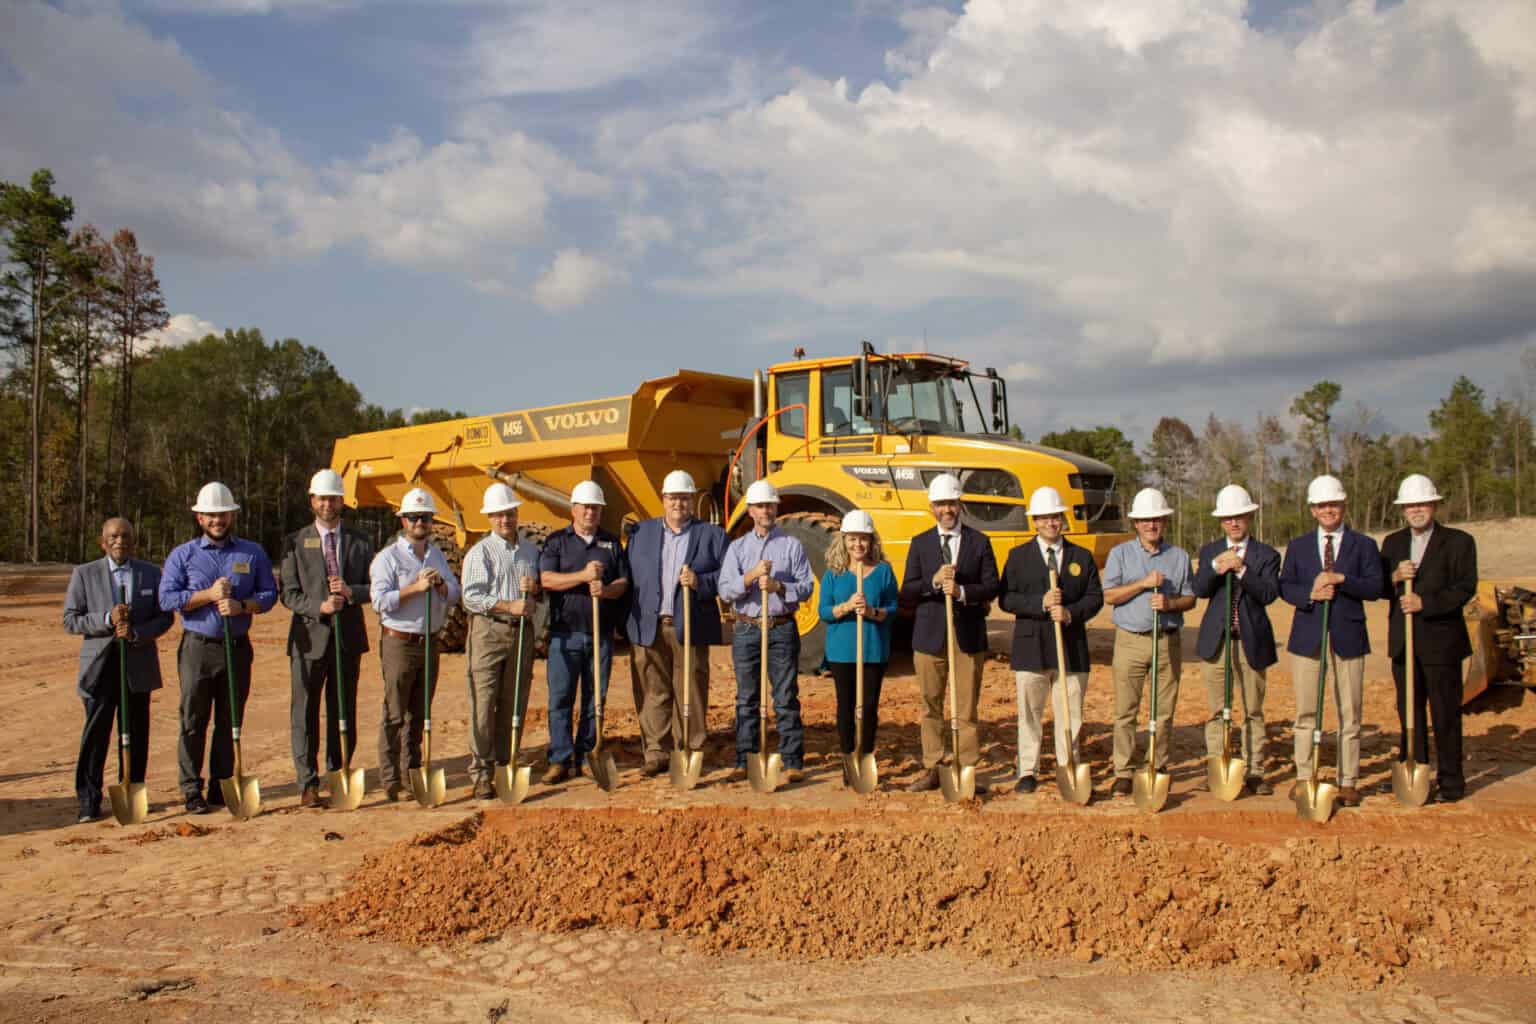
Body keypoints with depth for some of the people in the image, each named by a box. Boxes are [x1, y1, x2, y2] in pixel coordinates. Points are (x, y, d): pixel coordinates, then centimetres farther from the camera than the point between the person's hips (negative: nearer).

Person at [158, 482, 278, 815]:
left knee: (230, 722, 7)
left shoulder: (253, 553, 9)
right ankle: (192, 790, 5)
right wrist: (209, 594, -14)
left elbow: (269, 594, 4)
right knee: (193, 721, -1)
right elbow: (167, 598, -3)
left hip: (238, 647, 1)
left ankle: (221, 787, 16)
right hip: (197, 648, -1)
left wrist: (241, 606, -14)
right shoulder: (183, 555, 5)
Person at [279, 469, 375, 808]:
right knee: (304, 712, -2)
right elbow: (289, 594, 0)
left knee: (344, 711, 8)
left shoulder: (360, 542, 9)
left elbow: (375, 588, 6)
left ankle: (339, 777, 19)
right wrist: (318, 606, -17)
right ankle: (308, 783, 4)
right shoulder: (296, 542, 5)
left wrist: (351, 592, -14)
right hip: (309, 636, -2)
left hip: (348, 638, 2)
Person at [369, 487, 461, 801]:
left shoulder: (437, 555, 14)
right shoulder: (388, 557, -4)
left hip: (429, 642, 6)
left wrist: (440, 585, -10)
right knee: (394, 714, -4)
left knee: (420, 713, 12)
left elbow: (454, 595, 10)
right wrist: (416, 588, -20)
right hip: (399, 643, -6)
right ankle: (390, 780, 1)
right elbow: (379, 599, -15)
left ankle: (413, 772, 21)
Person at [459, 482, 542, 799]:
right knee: (483, 704, -7)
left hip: (522, 632, 5)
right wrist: (508, 606, -17)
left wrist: (535, 589, 1)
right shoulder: (480, 552, 0)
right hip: (488, 631, -4)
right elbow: (471, 596, -8)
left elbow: (545, 591, 24)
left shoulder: (531, 551, 16)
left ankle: (505, 765, 16)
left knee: (514, 704, 7)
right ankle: (480, 773, -3)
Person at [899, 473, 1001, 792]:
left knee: (966, 707, 2)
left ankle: (965, 769, 9)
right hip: (930, 635, 1)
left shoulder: (979, 542, 4)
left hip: (968, 635, -1)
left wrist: (962, 591, -19)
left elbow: (992, 586, -3)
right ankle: (932, 769, 16)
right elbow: (907, 592, 0)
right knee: (931, 706, 7)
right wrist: (934, 582, -17)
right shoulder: (920, 543, 6)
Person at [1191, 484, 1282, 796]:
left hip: (1252, 643, -1)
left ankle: (1254, 773, 11)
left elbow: (1269, 594, -13)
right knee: (1216, 711, 5)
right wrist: (1216, 569, -23)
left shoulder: (1267, 555, 2)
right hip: (1216, 641, 2)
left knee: (1252, 712, 5)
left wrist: (1241, 569, -23)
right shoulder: (1209, 552, 9)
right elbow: (1199, 590, -6)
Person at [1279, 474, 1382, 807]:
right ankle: (1303, 777, 17)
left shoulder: (1363, 545, 5)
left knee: (1349, 714, 3)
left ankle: (1347, 783, 10)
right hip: (1307, 637, 1)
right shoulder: (1298, 546, 10)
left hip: (1347, 638, -1)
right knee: (1305, 713, 7)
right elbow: (1285, 587, 4)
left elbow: (1375, 587, -5)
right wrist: (1310, 595, -15)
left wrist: (1341, 580, -20)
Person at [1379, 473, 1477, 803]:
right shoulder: (1392, 543, 13)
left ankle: (1450, 782, 8)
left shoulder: (1459, 541, -2)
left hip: (1441, 640, -4)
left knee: (1445, 714, 1)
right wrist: (1394, 577, -12)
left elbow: (1466, 587, -11)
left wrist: (1425, 602, -20)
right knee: (1408, 713, 10)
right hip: (1403, 641, 5)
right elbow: (1379, 588, 9)